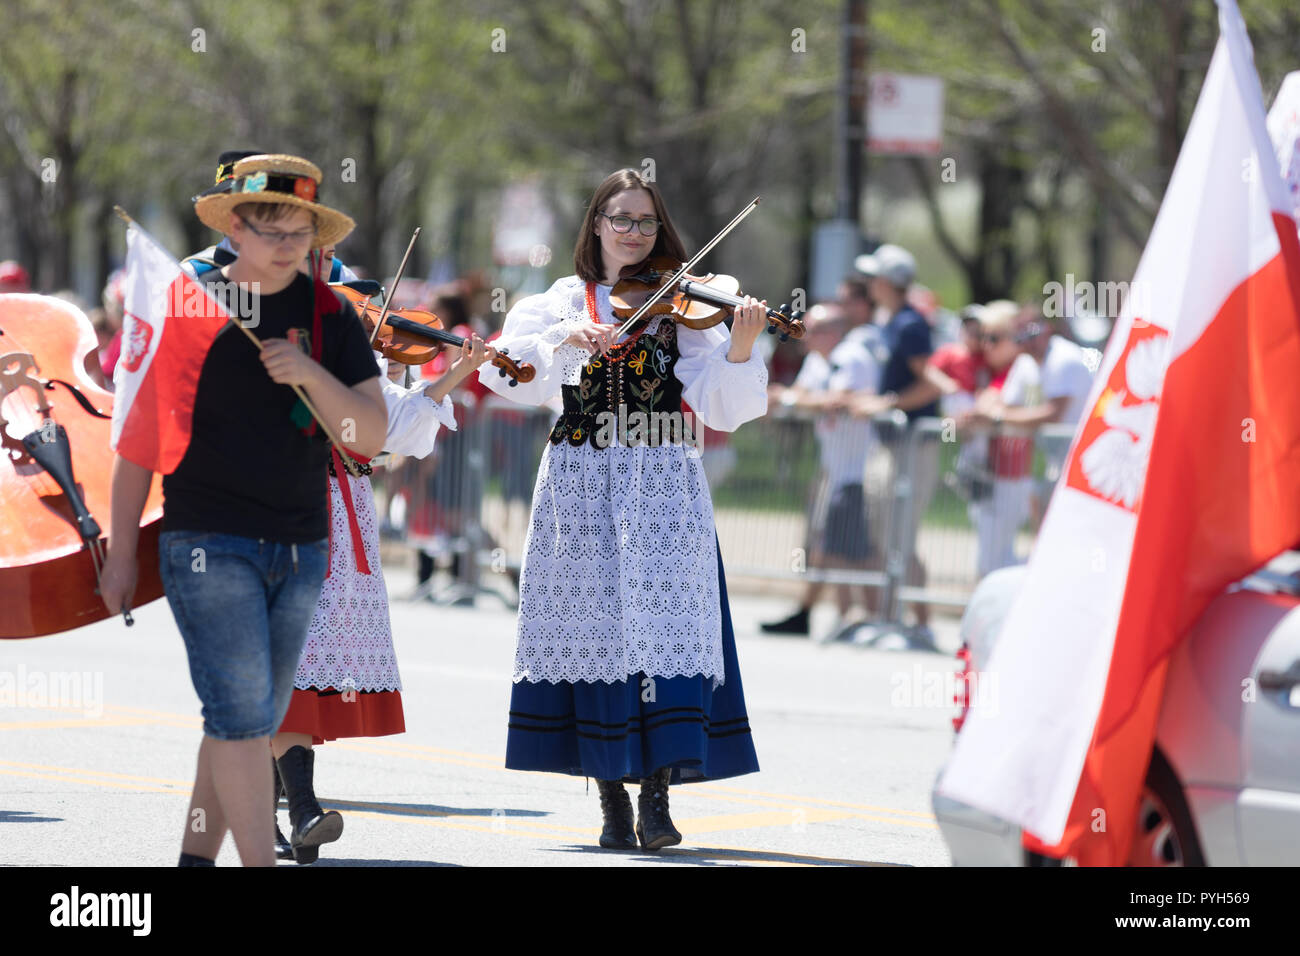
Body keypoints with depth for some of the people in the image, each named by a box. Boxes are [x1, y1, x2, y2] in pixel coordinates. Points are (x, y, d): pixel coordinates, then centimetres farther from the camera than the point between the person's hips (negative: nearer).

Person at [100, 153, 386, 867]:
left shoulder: (331, 317, 6)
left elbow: (371, 436, 0)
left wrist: (310, 374, -18)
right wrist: (121, 551, 0)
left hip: (299, 551, 4)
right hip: (208, 541, -4)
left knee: (252, 720, 8)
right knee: (240, 712, -13)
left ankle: (196, 858, 18)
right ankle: (261, 867, -16)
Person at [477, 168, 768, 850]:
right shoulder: (563, 302, 8)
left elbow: (721, 406, -6)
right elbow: (503, 368, -8)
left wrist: (740, 348, -23)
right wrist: (567, 336, -22)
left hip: (664, 485, -1)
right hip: (582, 483, 1)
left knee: (666, 622, -12)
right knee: (596, 631, -1)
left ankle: (658, 794, -14)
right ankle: (612, 797, 5)